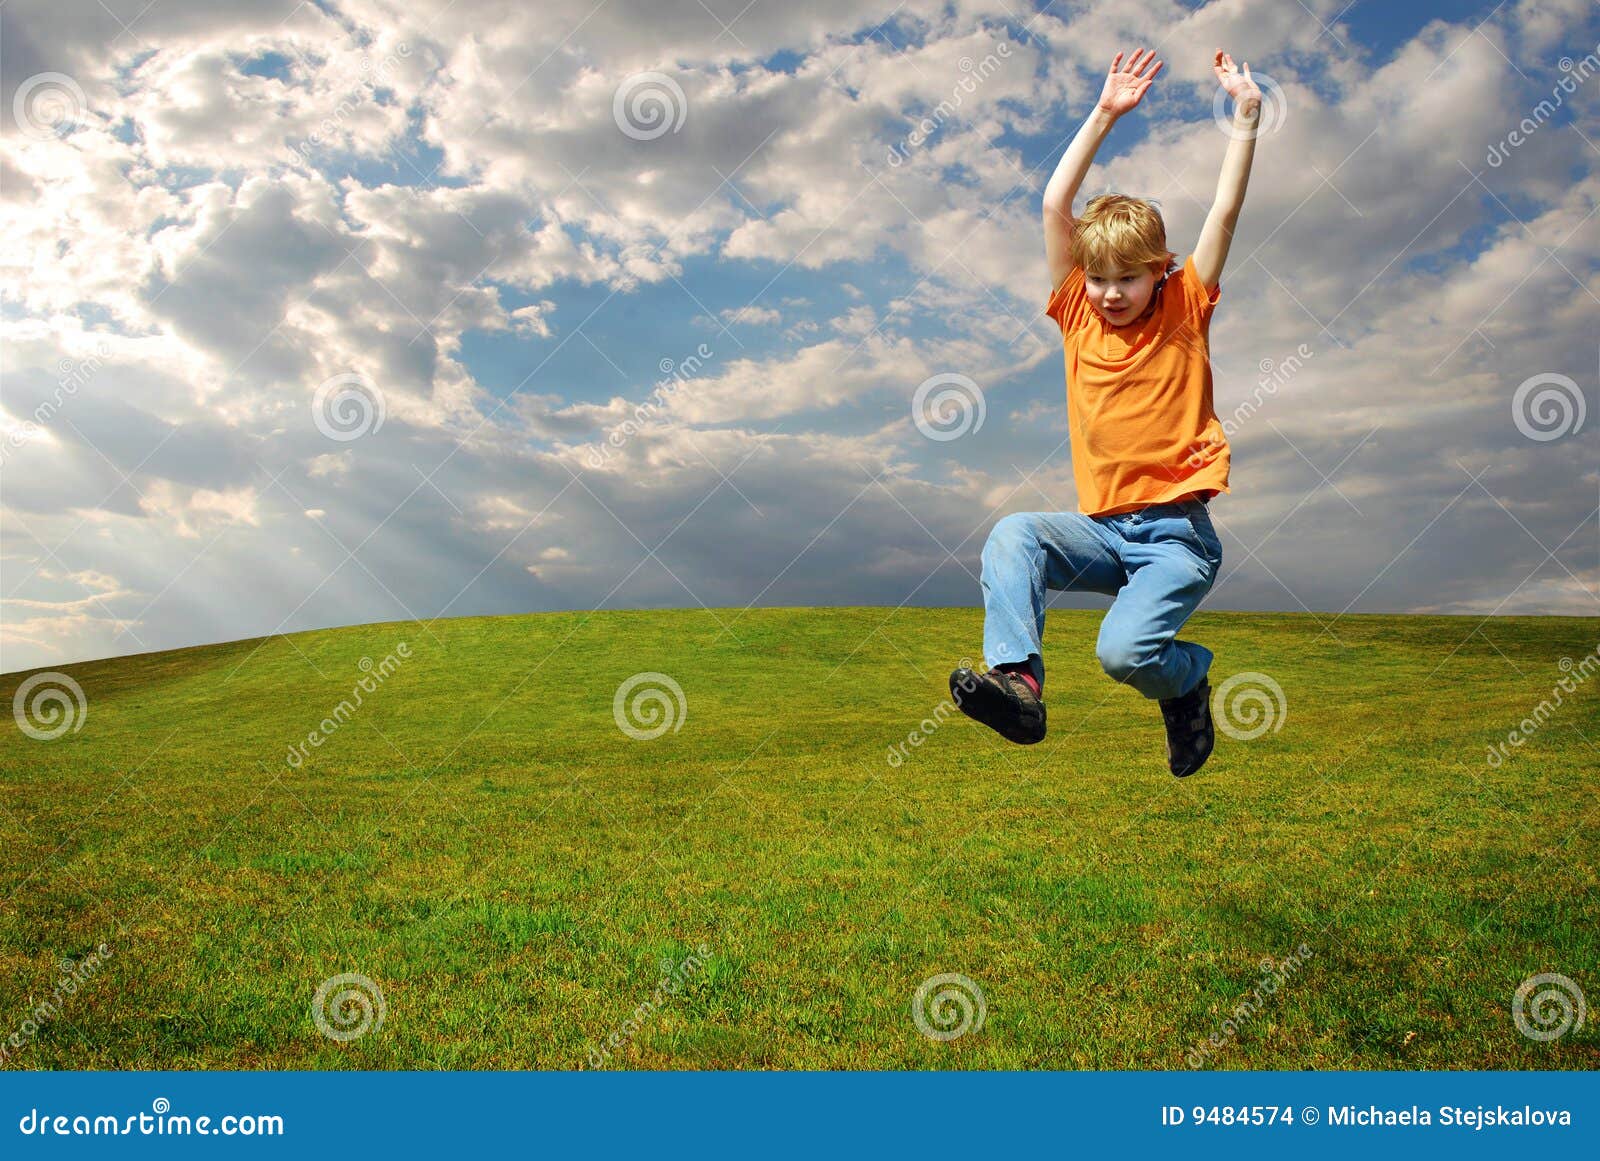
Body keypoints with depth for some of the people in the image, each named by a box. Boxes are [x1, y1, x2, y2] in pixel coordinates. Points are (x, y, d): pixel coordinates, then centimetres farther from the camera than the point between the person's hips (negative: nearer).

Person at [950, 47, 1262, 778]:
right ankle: (1018, 681, -33)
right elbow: (1055, 206, -1)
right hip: (1103, 528, 3)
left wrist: (1245, 114, -5)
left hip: (1178, 534, -3)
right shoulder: (1078, 315, 6)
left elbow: (1227, 208, -3)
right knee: (1012, 534, -26)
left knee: (1125, 650, -23)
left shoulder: (1185, 313, 2)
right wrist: (1104, 115, -2)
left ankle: (1188, 679, 11)